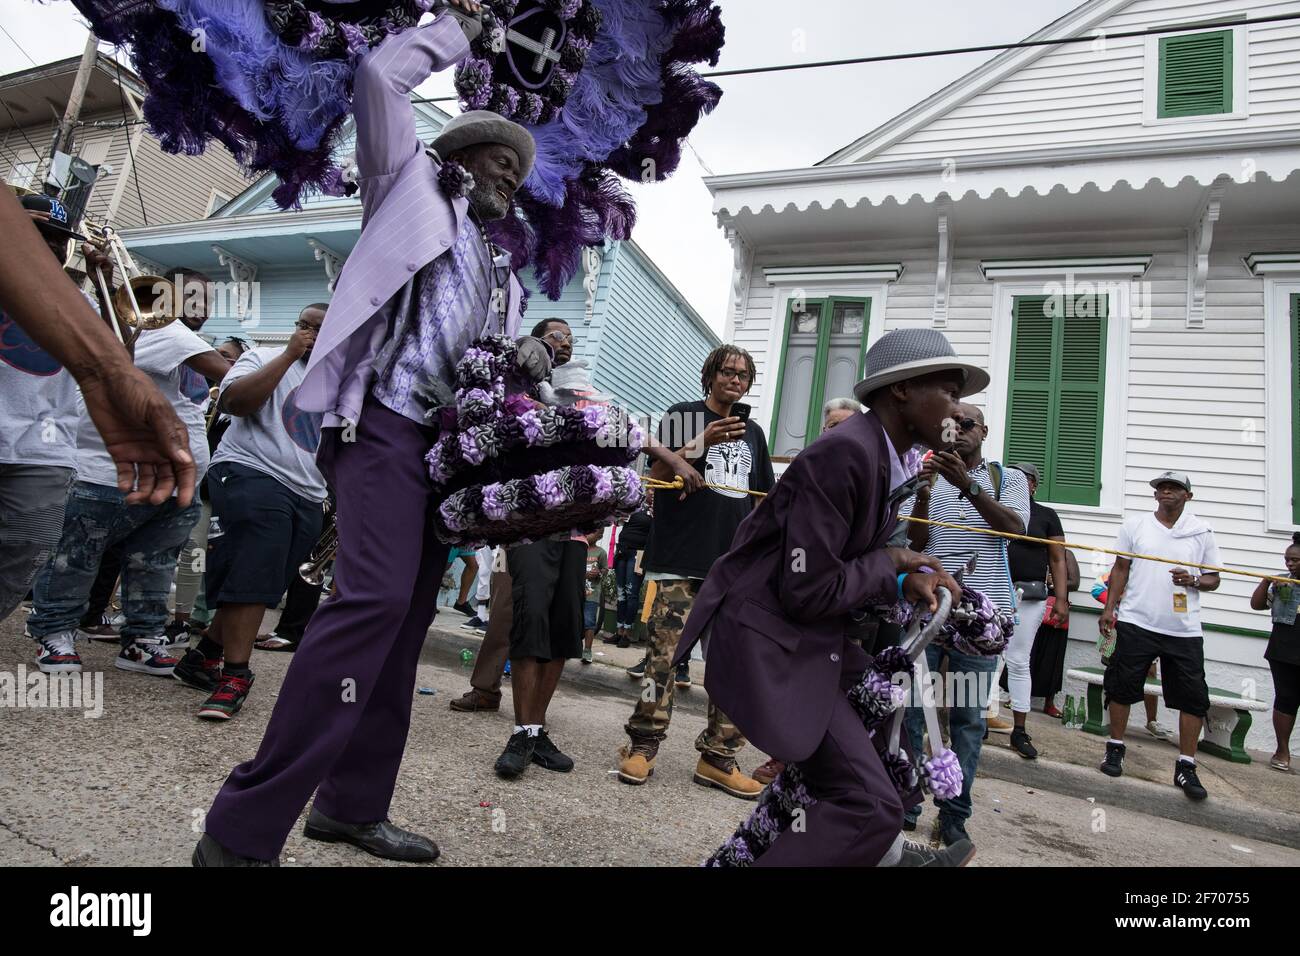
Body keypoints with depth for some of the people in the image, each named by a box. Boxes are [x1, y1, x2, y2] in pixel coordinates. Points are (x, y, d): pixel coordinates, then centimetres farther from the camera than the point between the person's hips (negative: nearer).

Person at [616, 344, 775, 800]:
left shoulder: (753, 432, 20)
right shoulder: (684, 415, 6)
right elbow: (657, 474, -4)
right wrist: (702, 443, -16)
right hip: (680, 560, -5)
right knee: (664, 654, -8)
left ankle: (717, 757, 12)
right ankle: (642, 745, 6)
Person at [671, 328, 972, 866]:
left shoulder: (886, 458, 10)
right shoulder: (843, 453, -20)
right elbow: (807, 591, -22)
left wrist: (906, 580, -2)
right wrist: (890, 565, -9)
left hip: (806, 636, 11)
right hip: (765, 637, -10)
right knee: (870, 802, -12)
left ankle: (874, 846, 39)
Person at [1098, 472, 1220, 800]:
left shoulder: (1202, 532, 6)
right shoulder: (1134, 525, 5)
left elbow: (1213, 579, 10)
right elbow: (1120, 569, 8)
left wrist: (1194, 581, -12)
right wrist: (1109, 608, 1)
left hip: (1184, 628, 1)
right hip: (1136, 622, 0)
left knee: (1193, 697, 1)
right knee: (1122, 687, 3)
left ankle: (1186, 767, 11)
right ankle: (1115, 750, 18)